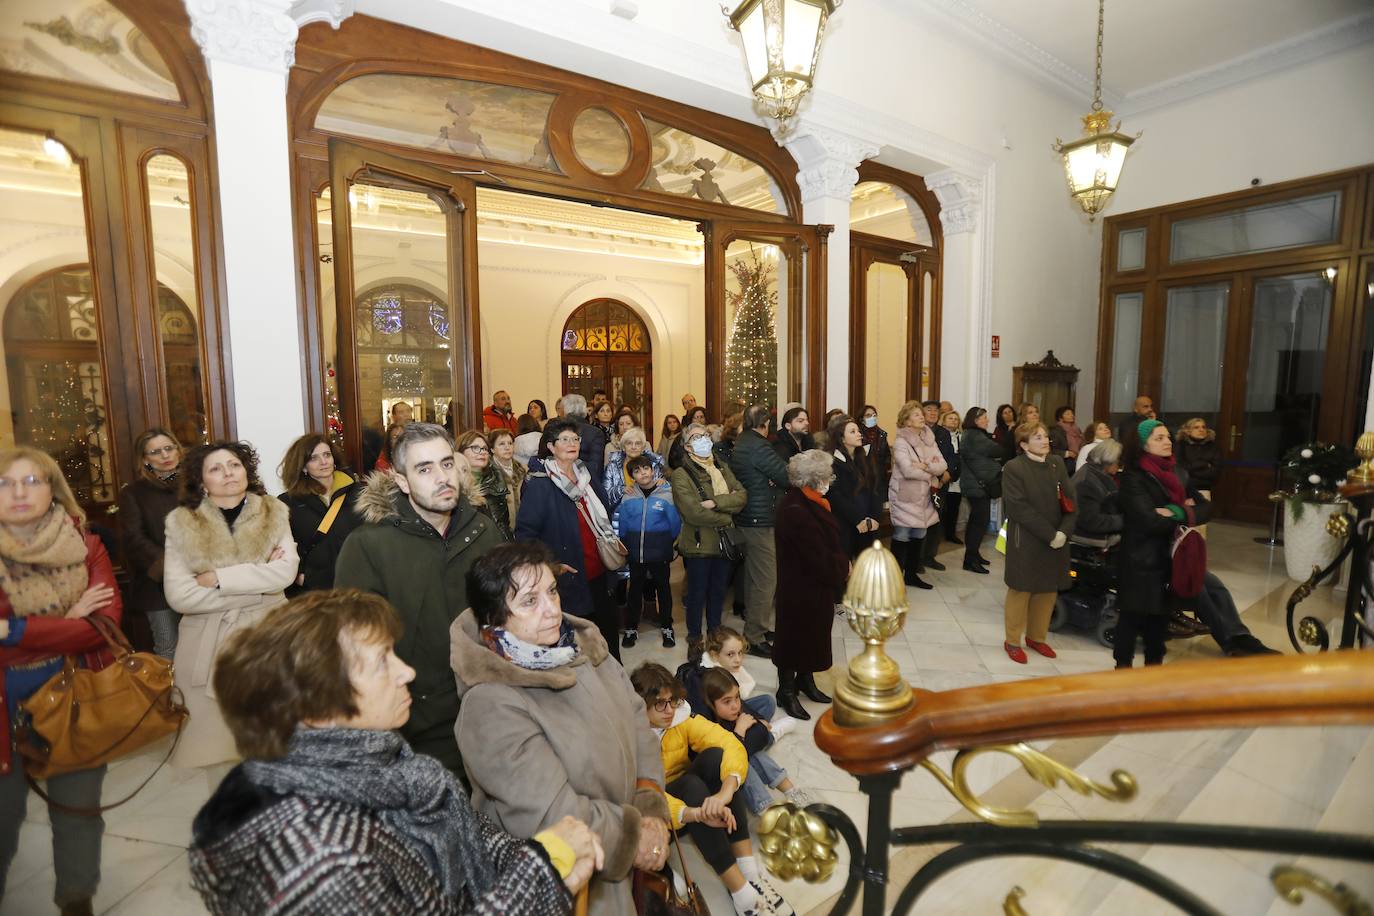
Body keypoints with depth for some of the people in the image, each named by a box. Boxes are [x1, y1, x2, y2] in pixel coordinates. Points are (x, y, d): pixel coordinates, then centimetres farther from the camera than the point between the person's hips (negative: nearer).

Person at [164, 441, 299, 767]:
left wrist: (218, 578, -15)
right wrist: (260, 583, -12)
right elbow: (179, 596, -11)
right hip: (208, 647, 0)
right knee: (208, 747, 9)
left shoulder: (274, 514, 0)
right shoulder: (182, 524, -2)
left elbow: (286, 571, -13)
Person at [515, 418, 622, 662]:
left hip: (597, 572, 7)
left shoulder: (586, 475, 10)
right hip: (568, 578, -7)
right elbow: (524, 532, -17)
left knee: (608, 628, 17)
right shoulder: (539, 483, -13)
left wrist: (613, 542, 14)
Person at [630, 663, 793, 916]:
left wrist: (725, 791, -44)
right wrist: (697, 813, -51)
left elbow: (732, 745, -25)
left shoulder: (682, 718, -14)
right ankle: (740, 892, -29)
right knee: (692, 785, -35)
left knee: (715, 756, -27)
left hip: (691, 793, 4)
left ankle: (750, 871, -26)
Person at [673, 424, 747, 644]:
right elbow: (693, 512, -21)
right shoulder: (681, 475, -10)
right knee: (698, 593, 10)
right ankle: (694, 636, 29)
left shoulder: (722, 469, 10)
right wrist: (726, 517, -10)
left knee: (718, 592, 18)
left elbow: (742, 495, -5)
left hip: (725, 541, 5)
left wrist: (715, 502, -20)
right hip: (698, 544, -5)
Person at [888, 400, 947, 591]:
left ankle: (911, 574, 27)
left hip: (923, 496, 6)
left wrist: (925, 466, -19)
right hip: (904, 497, -6)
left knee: (919, 536, 13)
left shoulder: (929, 440, 7)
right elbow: (908, 470, -22)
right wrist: (931, 477, -9)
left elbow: (942, 466, -2)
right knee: (901, 537, 0)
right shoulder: (900, 442, -12)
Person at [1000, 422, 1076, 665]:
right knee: (1021, 589, 4)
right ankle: (1012, 641, 19)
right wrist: (1050, 534, -18)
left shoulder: (1057, 463, 7)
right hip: (1025, 541, -6)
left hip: (1056, 540, 6)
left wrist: (1063, 531, -12)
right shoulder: (1013, 468, -11)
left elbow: (1071, 500, 2)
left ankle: (1037, 637, 31)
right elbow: (1019, 509, -17)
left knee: (1048, 589, 14)